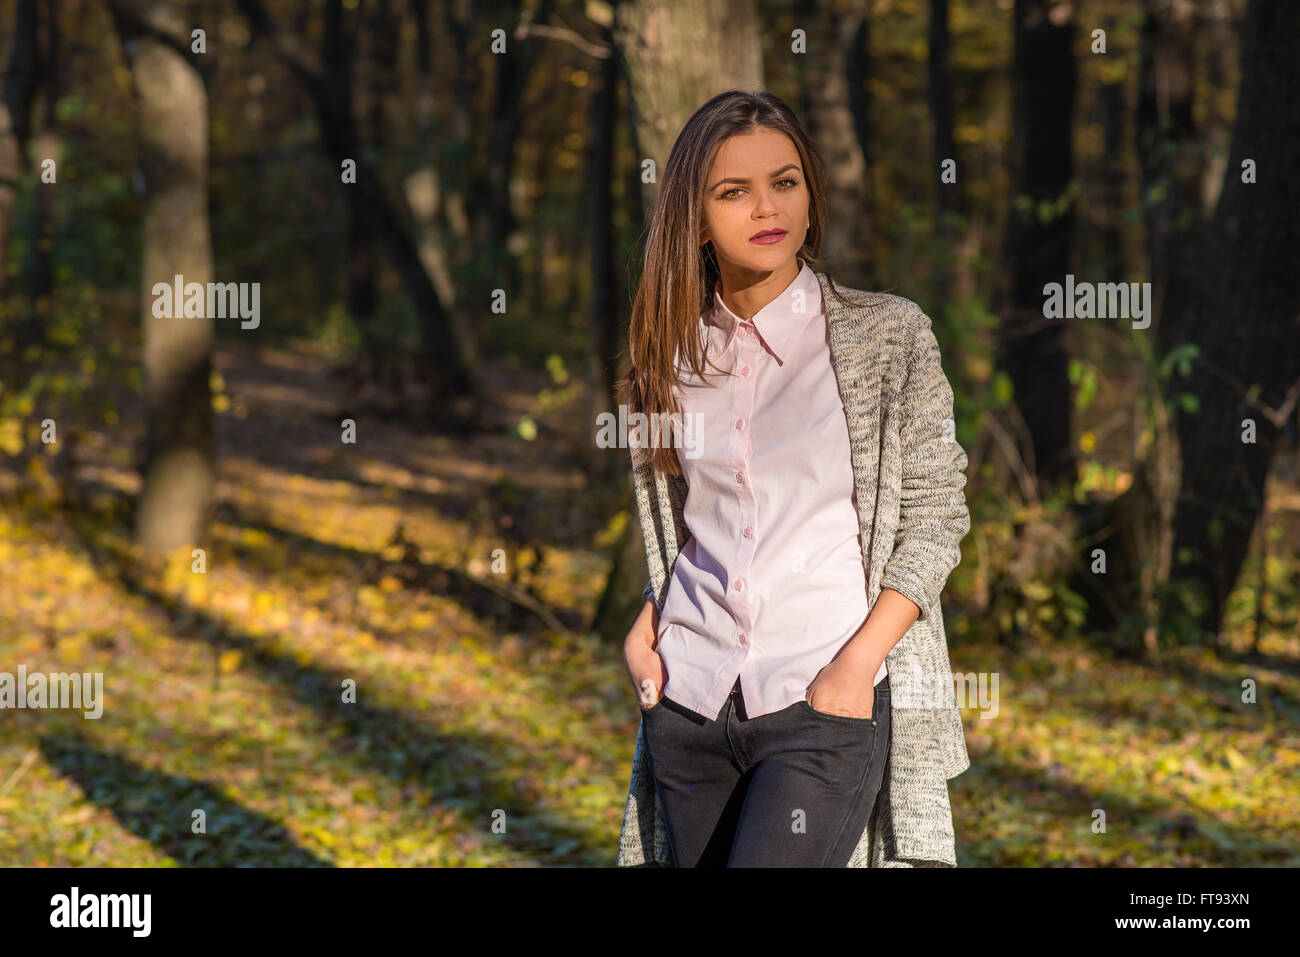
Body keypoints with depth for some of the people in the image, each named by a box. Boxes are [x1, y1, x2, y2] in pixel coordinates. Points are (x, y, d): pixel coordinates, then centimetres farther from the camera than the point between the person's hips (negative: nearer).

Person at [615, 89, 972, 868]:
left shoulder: (890, 336, -1)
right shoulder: (676, 352, 10)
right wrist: (645, 626, 3)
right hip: (689, 703, 4)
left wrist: (857, 663, -12)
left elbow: (935, 518, -2)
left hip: (828, 703, -4)